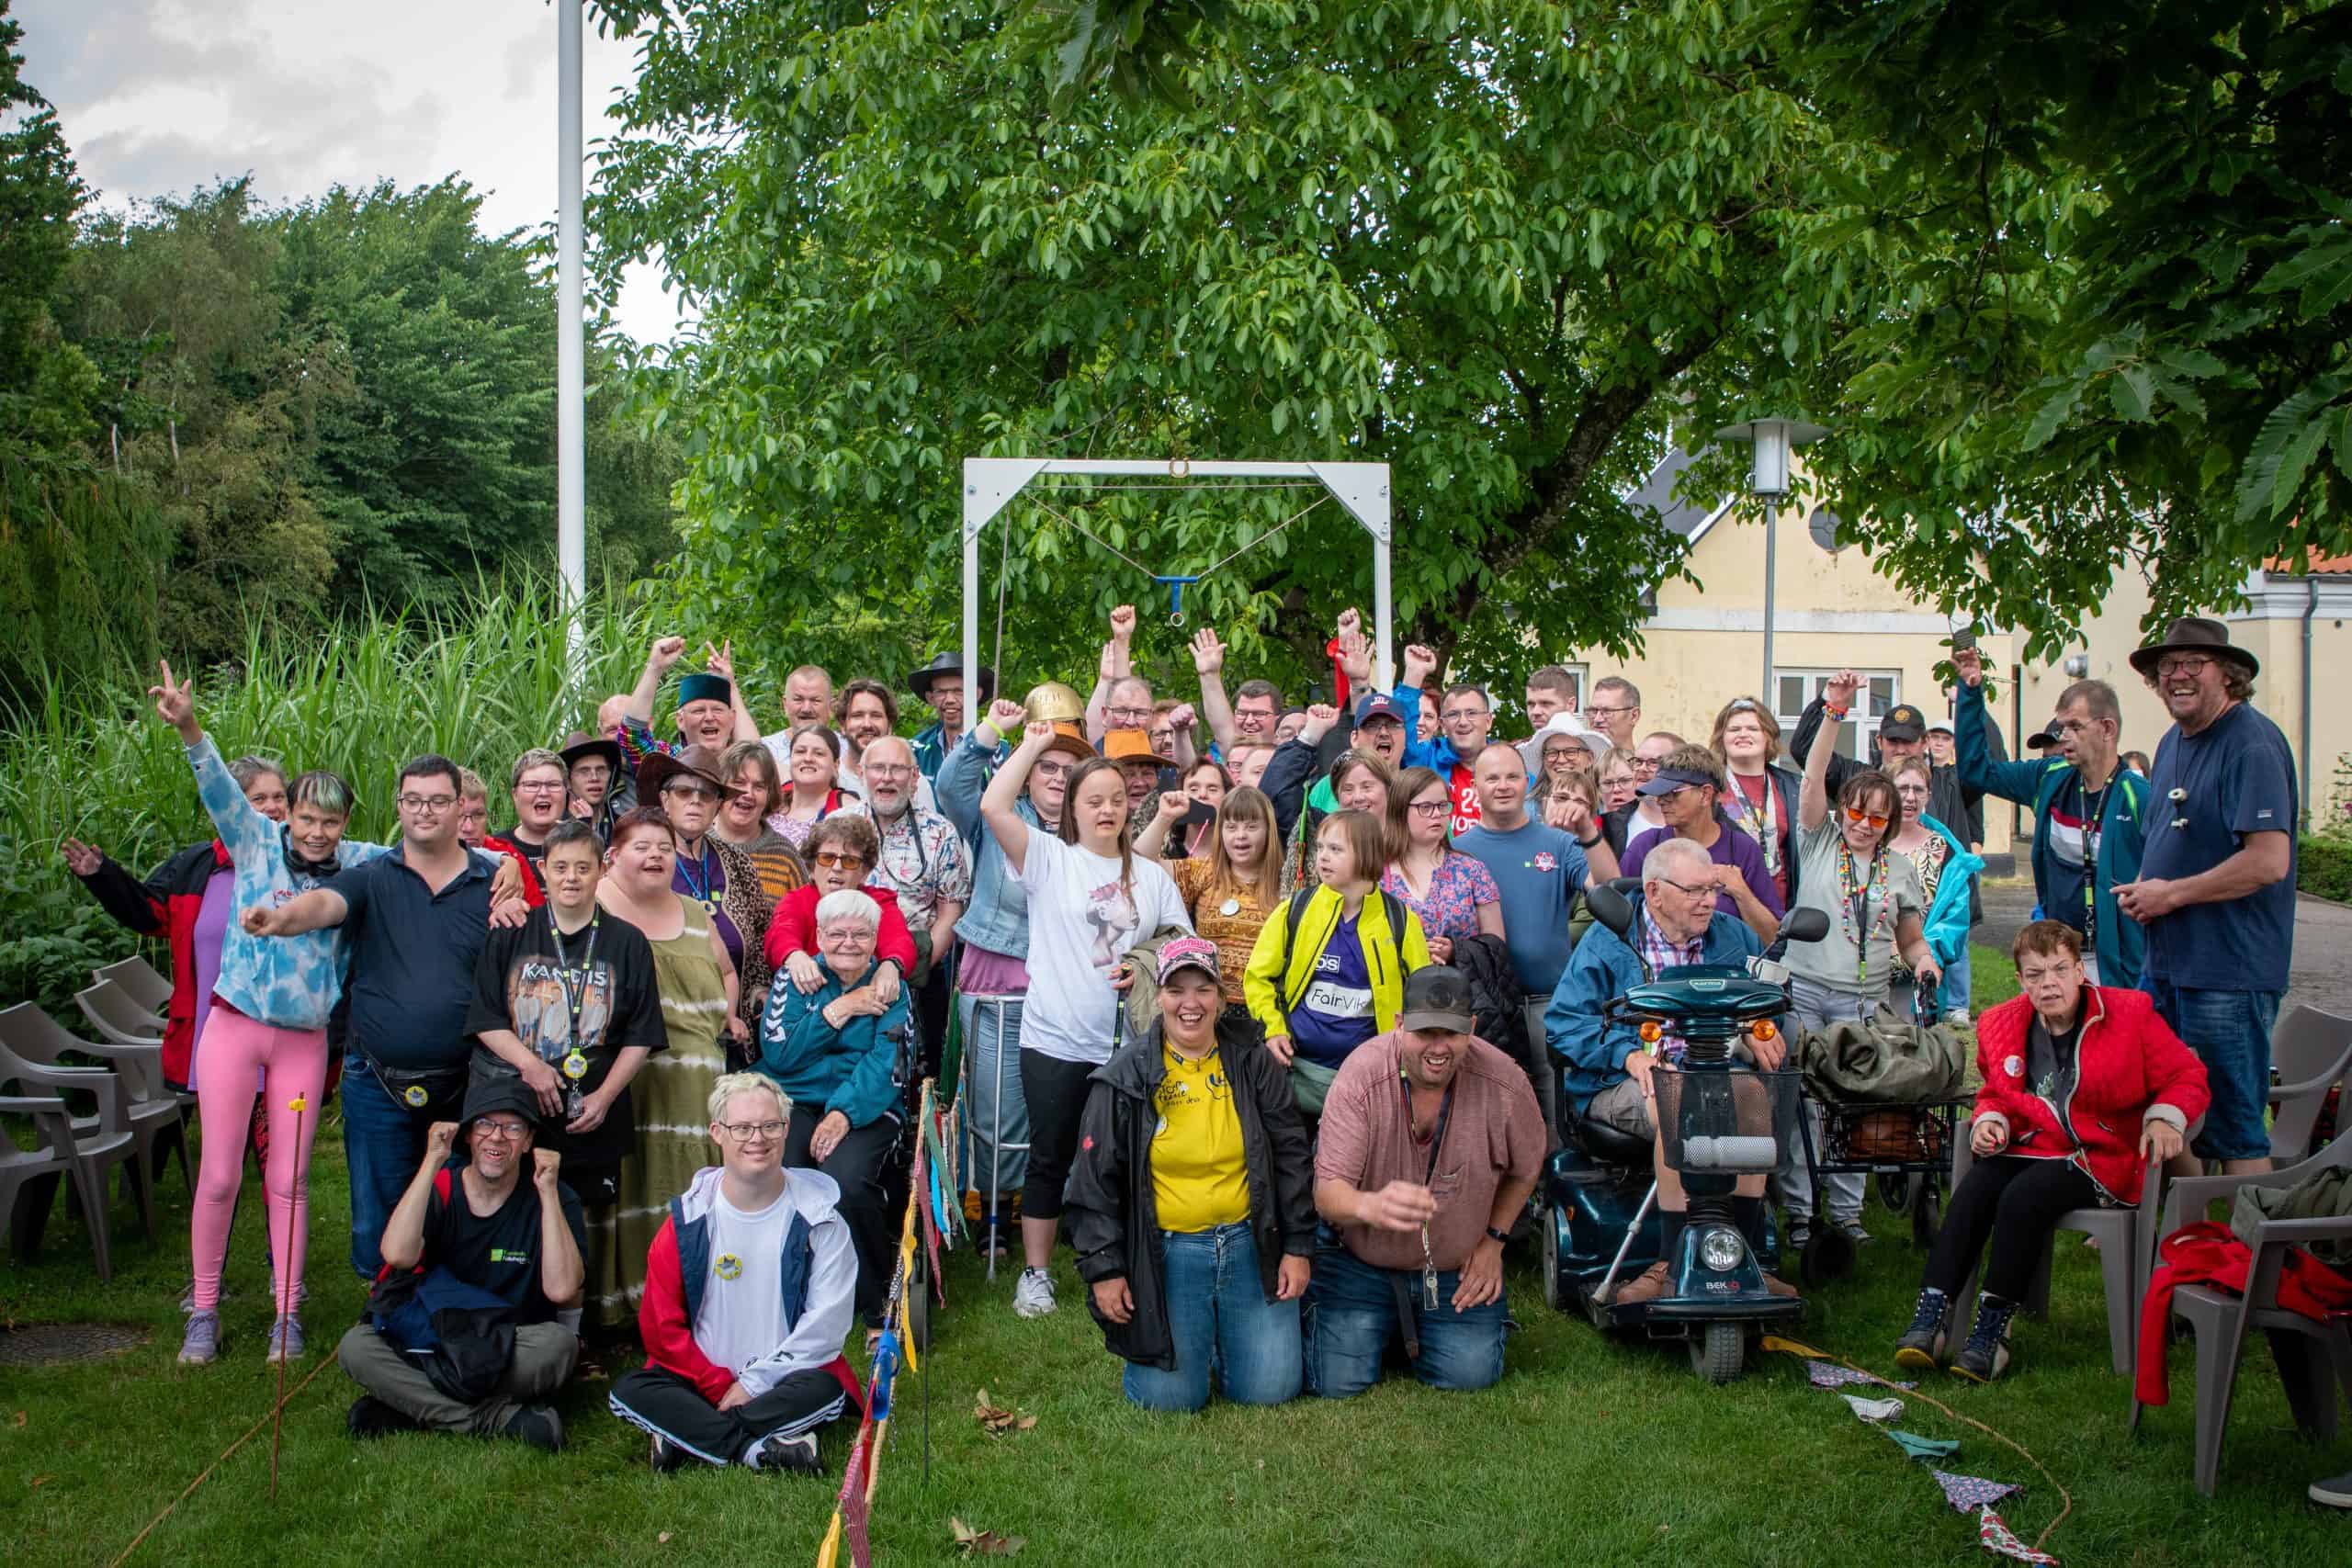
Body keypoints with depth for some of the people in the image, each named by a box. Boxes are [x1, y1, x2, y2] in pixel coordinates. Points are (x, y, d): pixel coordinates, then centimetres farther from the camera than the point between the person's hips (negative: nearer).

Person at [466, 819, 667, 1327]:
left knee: (591, 1224, 4)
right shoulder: (511, 935, 5)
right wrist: (529, 1065, -11)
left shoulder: (627, 942, 4)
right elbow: (484, 1018, 2)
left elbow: (640, 1036, 4)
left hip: (594, 1115, 0)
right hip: (517, 1112, 0)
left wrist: (605, 1095, -6)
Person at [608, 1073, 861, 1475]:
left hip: (786, 1379, -1)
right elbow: (660, 1326, 0)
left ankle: (687, 1437, -26)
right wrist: (721, 1387, -11)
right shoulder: (688, 1217, 2)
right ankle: (763, 1449, -31)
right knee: (628, 1392, -25)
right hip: (703, 1379, 1)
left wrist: (754, 1383, -14)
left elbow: (827, 1322, -8)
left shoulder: (817, 1216, -1)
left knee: (825, 1392, -34)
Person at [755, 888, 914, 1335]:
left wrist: (844, 1113, -21)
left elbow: (887, 1065, -6)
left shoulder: (890, 991, 9)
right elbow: (777, 1052, -1)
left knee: (846, 1183, -32)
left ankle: (882, 1309, -16)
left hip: (865, 1108, -1)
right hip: (795, 1102, 1)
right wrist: (839, 1011, -4)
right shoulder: (795, 981, 13)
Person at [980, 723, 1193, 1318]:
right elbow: (993, 806, -13)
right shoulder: (1049, 858, 0)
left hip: (1128, 1044, 2)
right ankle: (1035, 1273, 17)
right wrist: (1032, 746, -5)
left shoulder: (1151, 875, 10)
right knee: (1050, 1158, 6)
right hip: (1056, 1041, -2)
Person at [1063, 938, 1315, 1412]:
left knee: (1271, 1387, -3)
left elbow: (1292, 1158, 8)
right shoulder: (1125, 1076, -4)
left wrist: (1298, 1247, 4)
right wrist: (1103, 1269, -3)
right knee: (1172, 1395, -9)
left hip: (1249, 1245, 2)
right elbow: (1094, 1182, 1)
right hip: (1165, 1256, -2)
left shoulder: (1254, 1062, 2)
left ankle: (1223, 1337, 30)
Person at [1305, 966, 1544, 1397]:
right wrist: (1370, 1205, -54)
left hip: (1456, 1267, 2)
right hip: (1359, 1260, -2)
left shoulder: (1504, 1083, -19)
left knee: (1472, 1374, -8)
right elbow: (1327, 1192, -32)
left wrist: (1493, 1239, 3)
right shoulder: (1360, 1077, -26)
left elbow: (1525, 1169, 4)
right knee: (1339, 1382, -9)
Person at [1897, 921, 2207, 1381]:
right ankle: (1930, 1316, -28)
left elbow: (2187, 1077, 1)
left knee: (2023, 1198, -30)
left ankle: (1993, 1328, -23)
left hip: (2105, 1159, -5)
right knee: (1972, 1192, -24)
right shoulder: (2002, 1025, 7)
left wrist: (2165, 1117, -19)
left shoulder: (2130, 1014, -5)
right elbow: (1997, 1093, 24)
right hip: (2033, 1147, 5)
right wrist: (1991, 1119, 0)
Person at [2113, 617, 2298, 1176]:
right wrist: (2141, 889, 5)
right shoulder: (2173, 742, 14)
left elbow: (2268, 862, -24)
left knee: (2234, 1128, -2)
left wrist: (2171, 894, -15)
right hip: (2167, 962, 9)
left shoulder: (2253, 745, -15)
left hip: (2229, 969, -9)